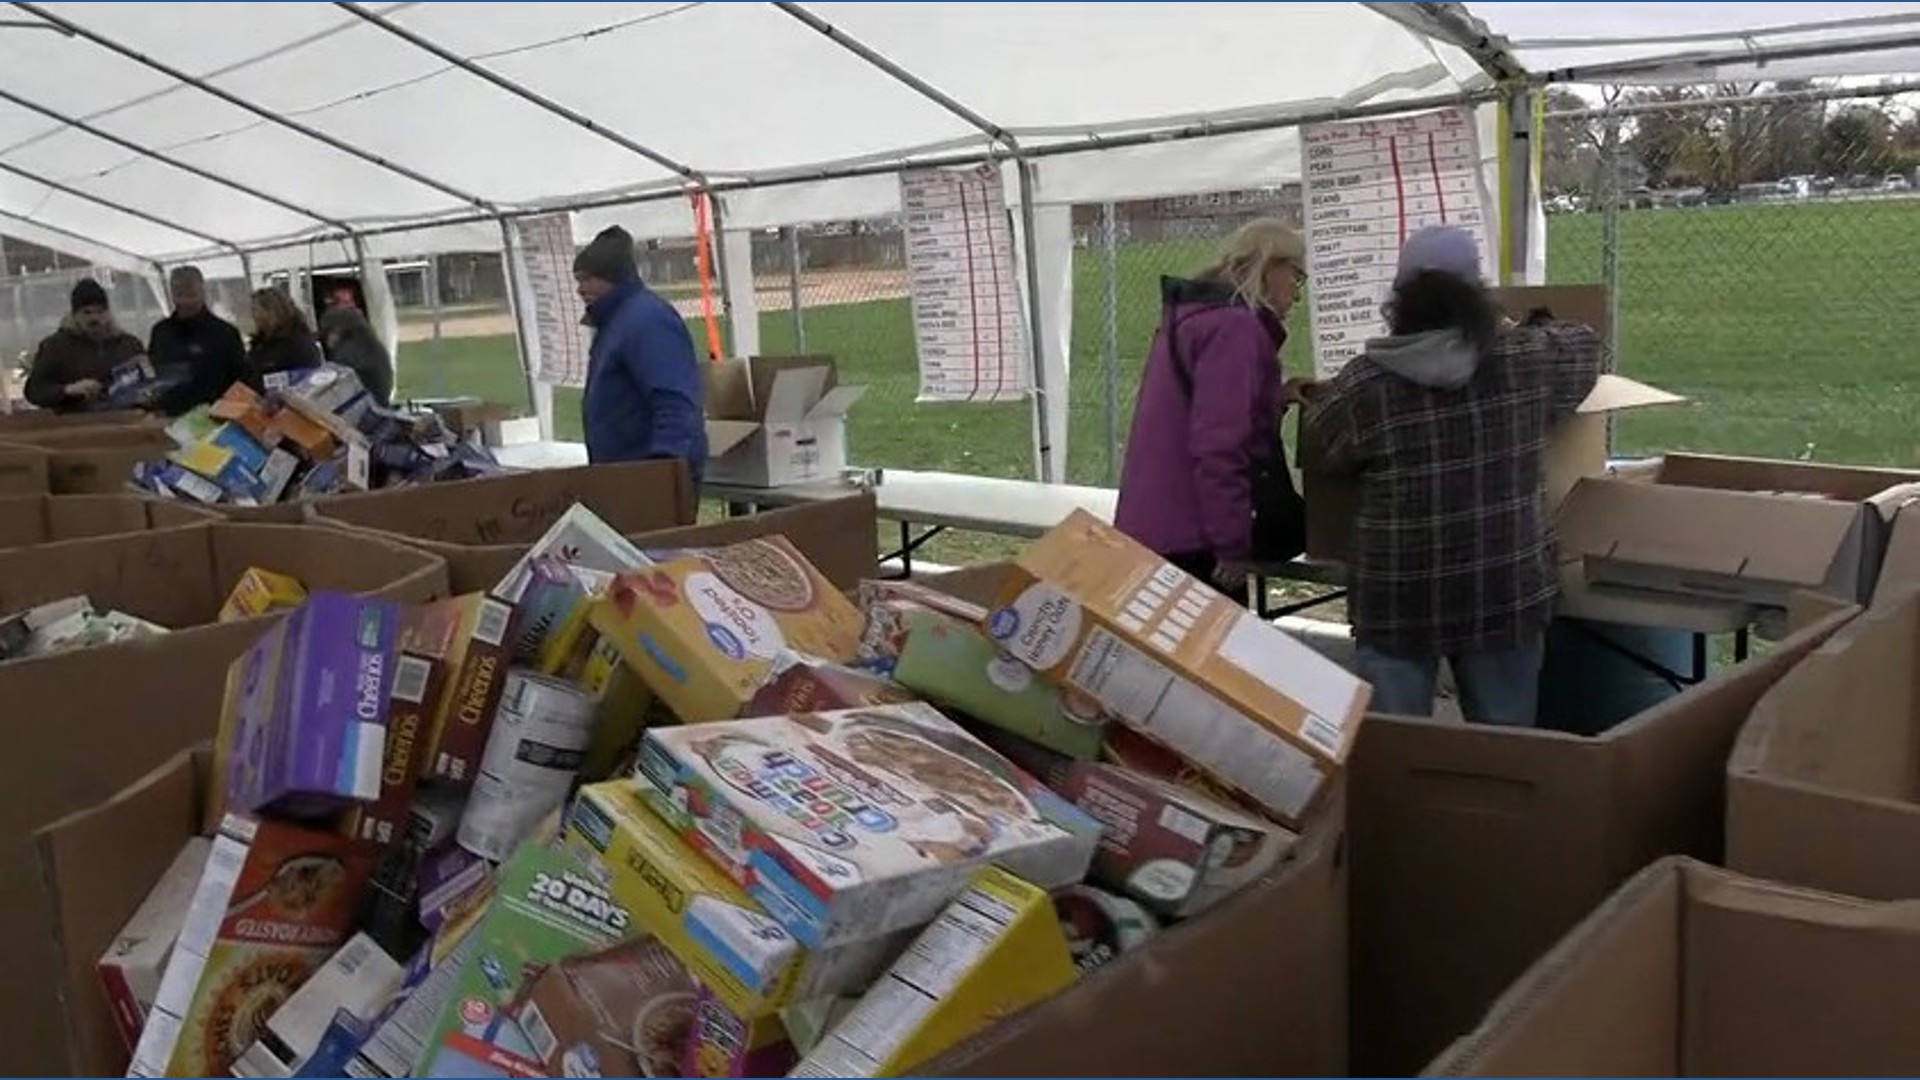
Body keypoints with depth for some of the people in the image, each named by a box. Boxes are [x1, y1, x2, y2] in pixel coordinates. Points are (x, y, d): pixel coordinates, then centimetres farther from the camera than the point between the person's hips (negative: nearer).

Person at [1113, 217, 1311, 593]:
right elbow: (1218, 444, -23)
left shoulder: (1195, 314, 18)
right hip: (1188, 535, -10)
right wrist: (1233, 546, -21)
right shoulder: (1235, 325, -14)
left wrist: (1277, 397, 17)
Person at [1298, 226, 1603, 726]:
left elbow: (1321, 443, 7)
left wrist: (1315, 392, 27)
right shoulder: (1527, 360, -2)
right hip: (1504, 596, 3)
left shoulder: (1366, 383, -10)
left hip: (1398, 603, -2)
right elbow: (1585, 346, 19)